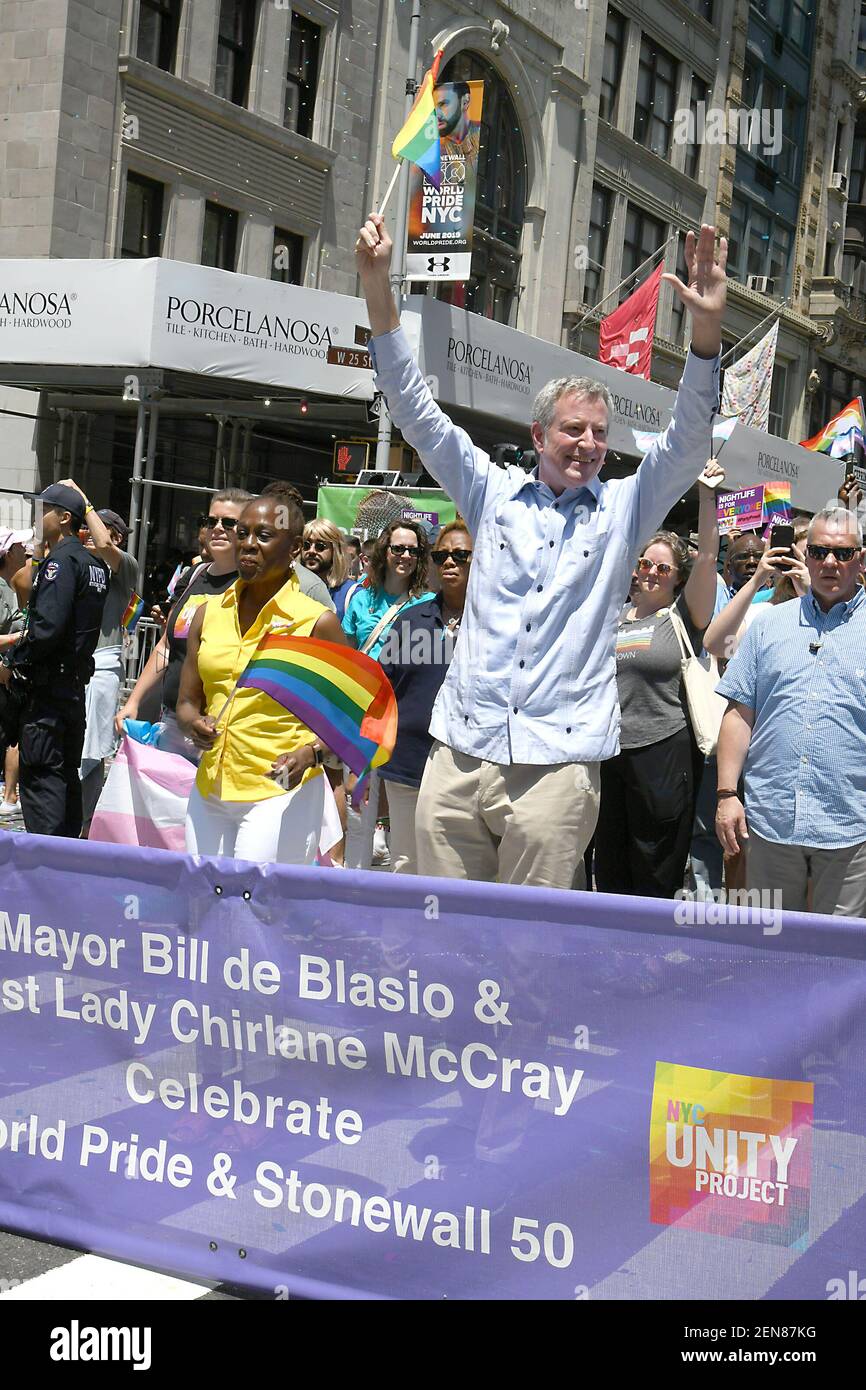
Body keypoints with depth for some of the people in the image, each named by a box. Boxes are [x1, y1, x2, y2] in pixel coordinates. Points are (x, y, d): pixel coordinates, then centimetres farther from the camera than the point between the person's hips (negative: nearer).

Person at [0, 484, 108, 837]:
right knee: (67, 774, 14)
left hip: (48, 684, -9)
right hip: (76, 683, 10)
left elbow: (47, 627, -23)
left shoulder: (60, 560, -14)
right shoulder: (93, 563, 15)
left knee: (40, 776, -7)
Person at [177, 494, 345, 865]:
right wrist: (195, 724, -6)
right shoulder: (209, 614, 11)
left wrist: (310, 754, -17)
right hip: (209, 791, 5)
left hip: (281, 794, -5)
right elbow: (187, 703, 17)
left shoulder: (316, 621, -3)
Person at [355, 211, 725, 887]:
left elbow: (688, 441, -2)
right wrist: (379, 288, -1)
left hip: (556, 761, -1)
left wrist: (707, 327, -17)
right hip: (461, 750, 1)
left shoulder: (624, 508, 11)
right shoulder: (495, 493, 13)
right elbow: (417, 412, 8)